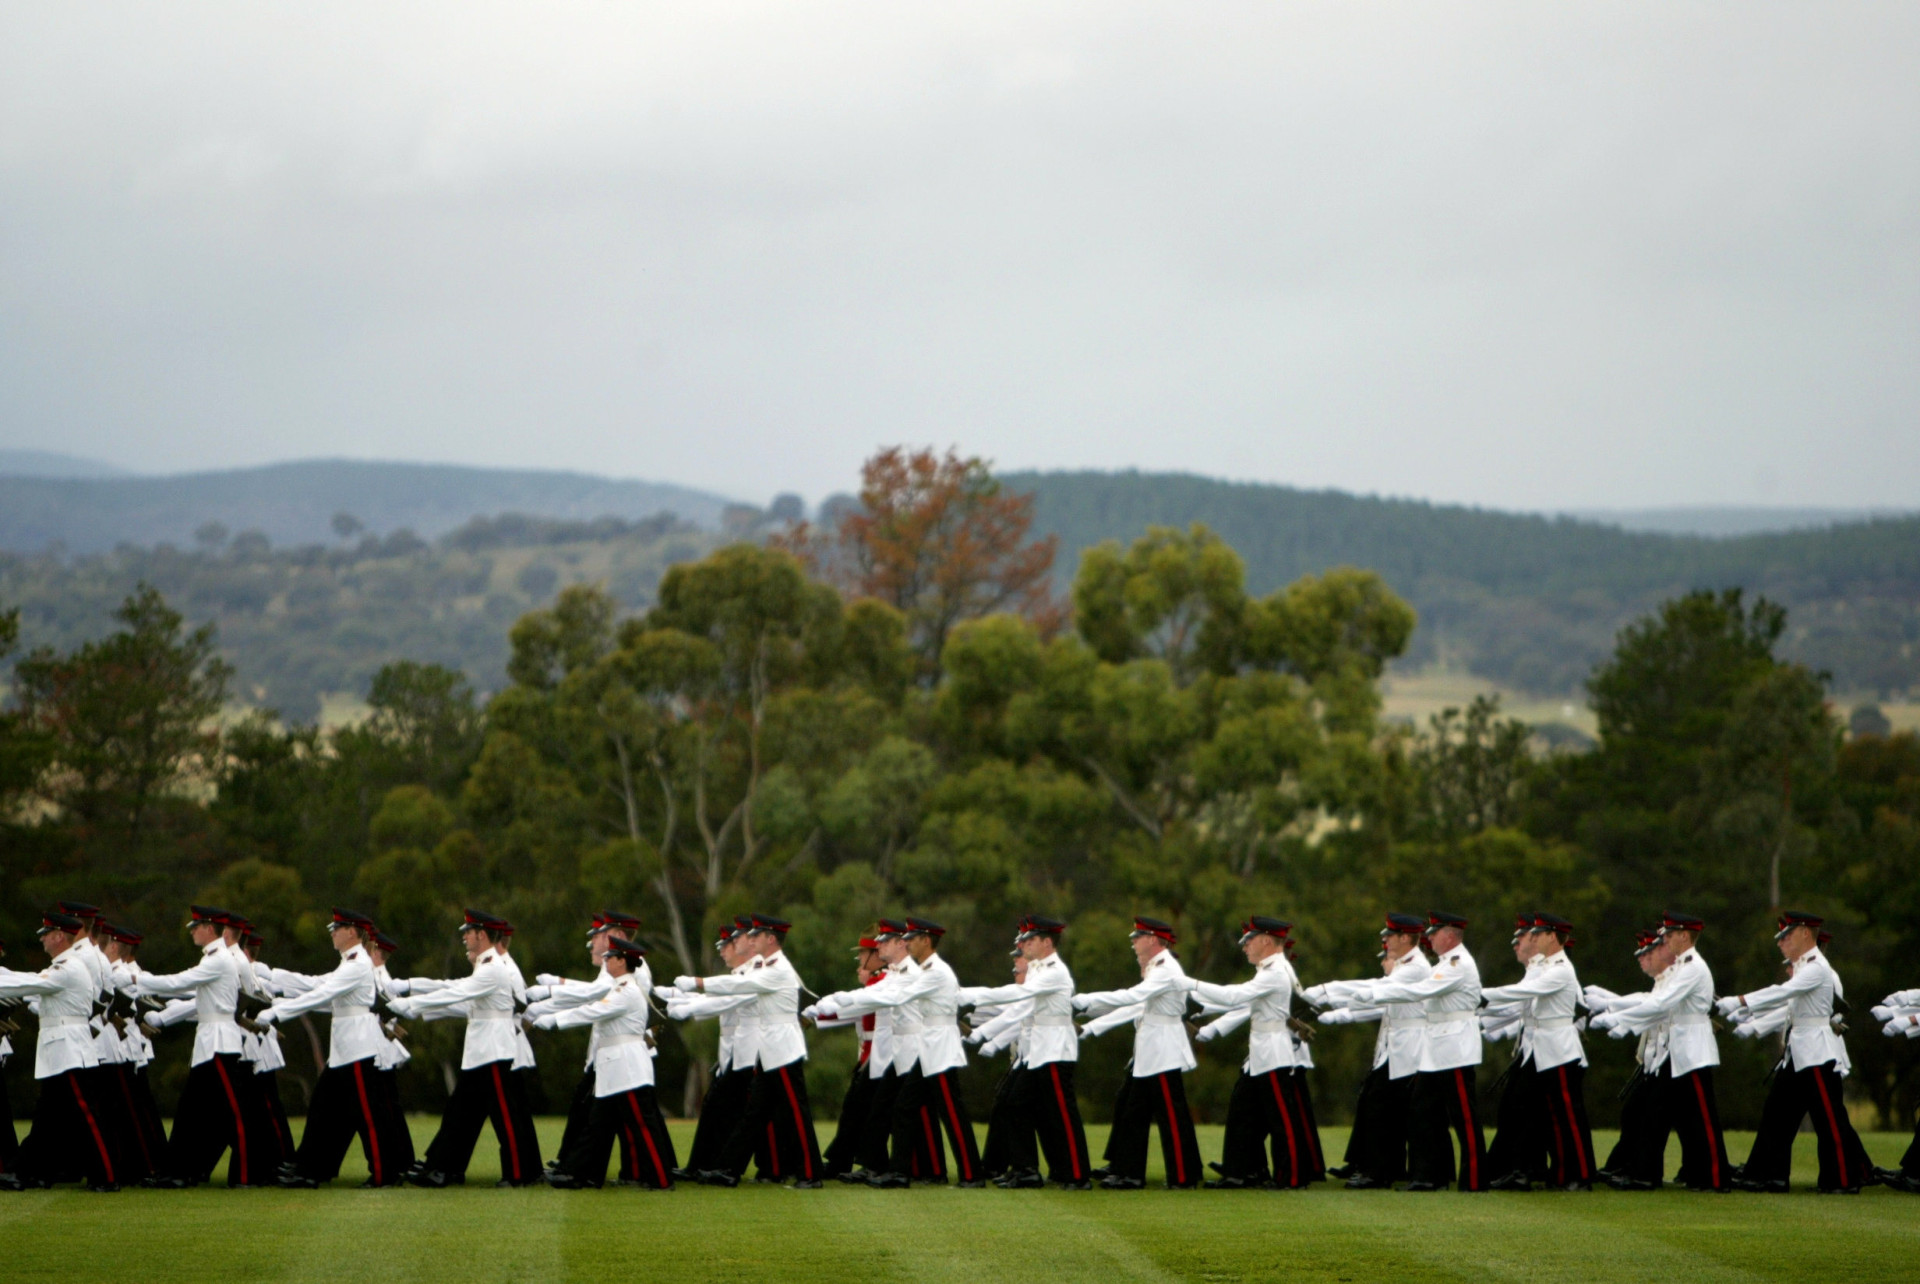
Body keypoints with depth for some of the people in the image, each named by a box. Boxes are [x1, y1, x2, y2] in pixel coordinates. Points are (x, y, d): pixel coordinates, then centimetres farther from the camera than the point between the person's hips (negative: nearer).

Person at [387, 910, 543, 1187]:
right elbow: (454, 988, 16)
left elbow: (453, 994, -21)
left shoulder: (493, 969, -16)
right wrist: (406, 986, 12)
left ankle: (522, 1173, 0)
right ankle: (442, 1169, 12)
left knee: (506, 1112, -5)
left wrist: (406, 1005, -19)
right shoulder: (488, 967, 16)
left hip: (495, 1052, -11)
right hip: (481, 1052, 11)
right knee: (461, 1111, 10)